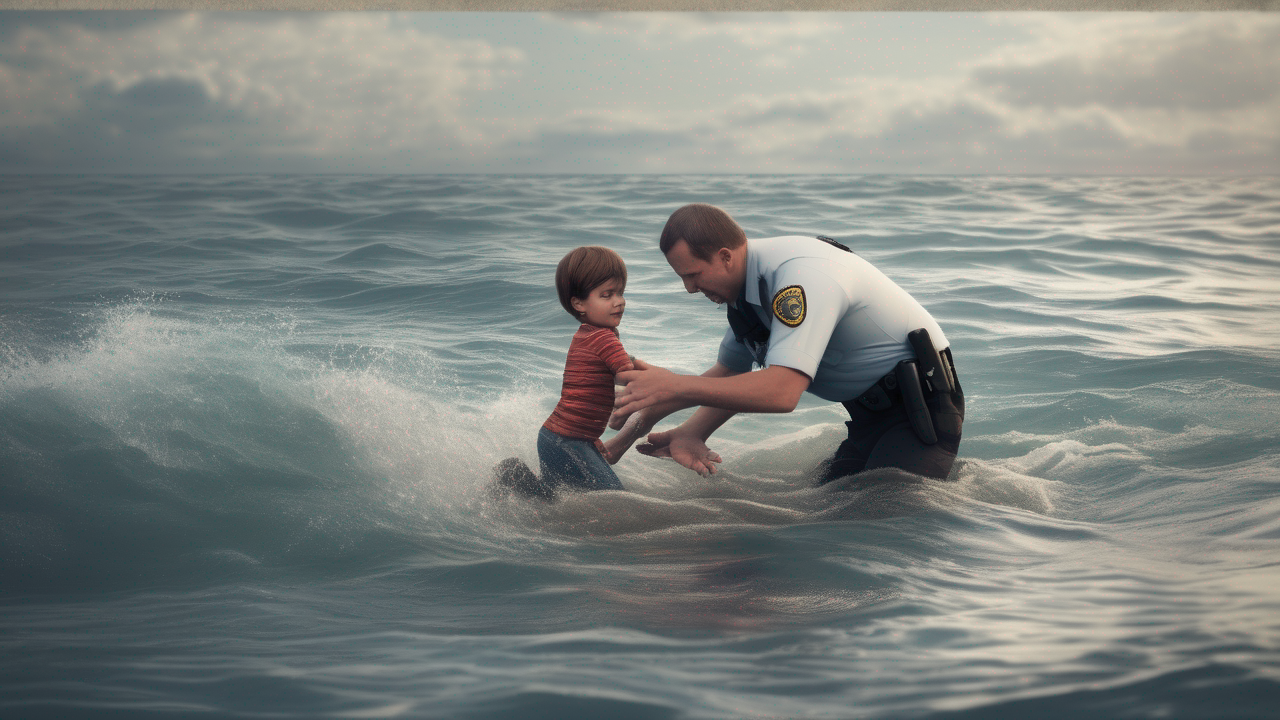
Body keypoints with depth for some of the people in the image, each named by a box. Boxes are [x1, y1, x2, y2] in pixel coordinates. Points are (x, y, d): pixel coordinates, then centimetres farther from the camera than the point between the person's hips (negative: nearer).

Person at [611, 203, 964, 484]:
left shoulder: (799, 274, -29)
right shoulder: (747, 283, 3)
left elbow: (782, 391, -39)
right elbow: (729, 371, 16)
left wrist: (676, 389, -35)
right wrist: (692, 433, -5)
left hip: (923, 406, -9)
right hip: (872, 412, 9)